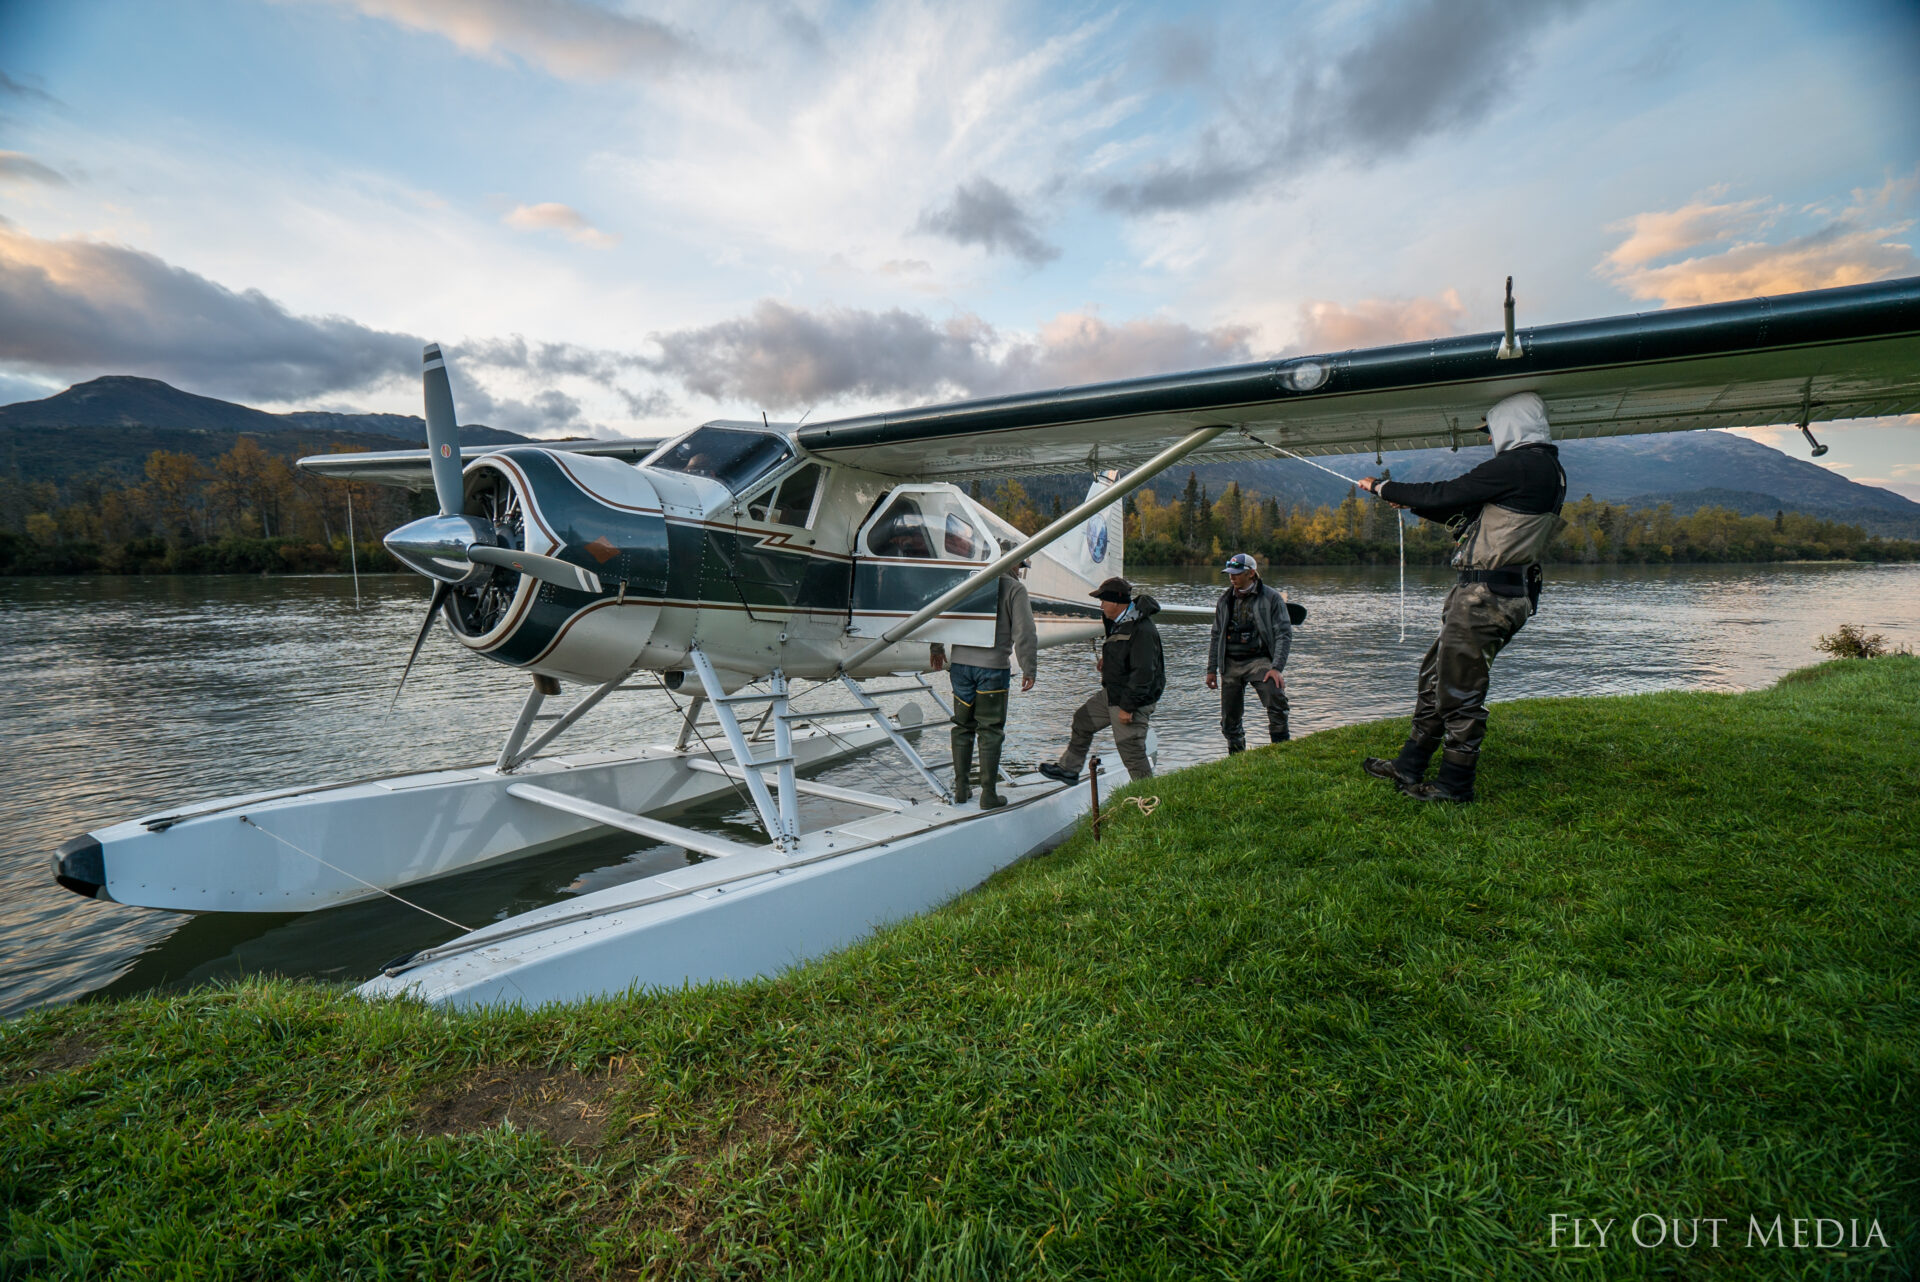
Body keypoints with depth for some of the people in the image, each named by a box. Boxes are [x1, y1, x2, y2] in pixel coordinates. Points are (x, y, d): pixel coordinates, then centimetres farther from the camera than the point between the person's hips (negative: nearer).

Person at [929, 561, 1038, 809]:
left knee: (963, 727, 14)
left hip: (961, 664, 5)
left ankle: (961, 788, 20)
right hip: (992, 667, -4)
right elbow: (1025, 632, -10)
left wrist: (937, 648, 24)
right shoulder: (1015, 588, -4)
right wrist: (1029, 669, -4)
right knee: (990, 731, 3)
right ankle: (989, 795, 8)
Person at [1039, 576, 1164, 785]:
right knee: (1083, 720, 20)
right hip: (1112, 693, 11)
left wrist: (1128, 707, -24)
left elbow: (1143, 673, -26)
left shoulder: (1142, 630, -24)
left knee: (1132, 752, -6)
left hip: (1132, 699, -11)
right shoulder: (1119, 622, 7)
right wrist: (1107, 659, 14)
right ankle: (1068, 769, 35)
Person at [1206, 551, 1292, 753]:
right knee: (1229, 721, 4)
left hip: (1259, 659, -4)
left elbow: (1284, 634, -5)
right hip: (1230, 663, 4)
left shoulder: (1271, 597, -1)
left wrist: (1276, 667, -15)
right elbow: (1216, 637, 18)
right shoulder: (1225, 600, 12)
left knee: (1276, 698, -29)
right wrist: (1211, 669, 14)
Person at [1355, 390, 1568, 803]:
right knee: (1436, 675, 14)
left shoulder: (1519, 465, -13)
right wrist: (1412, 503, 25)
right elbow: (1473, 513, 23)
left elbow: (1445, 495, -13)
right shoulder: (1547, 469, 19)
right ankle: (1409, 767, 21)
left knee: (1460, 689, -3)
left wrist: (1383, 488, 0)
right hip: (1506, 593, 10)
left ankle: (1455, 784, 8)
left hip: (1486, 595, -10)